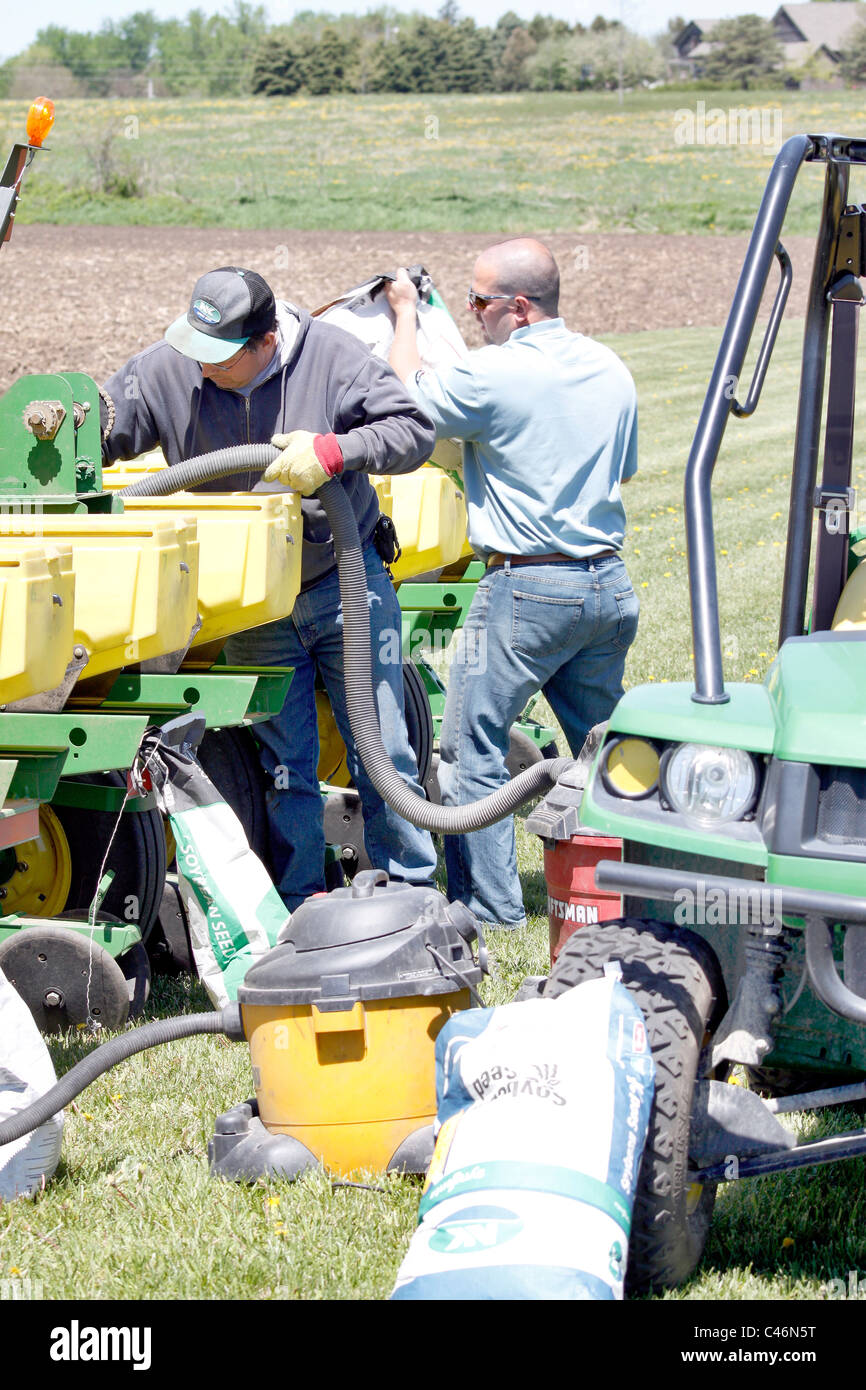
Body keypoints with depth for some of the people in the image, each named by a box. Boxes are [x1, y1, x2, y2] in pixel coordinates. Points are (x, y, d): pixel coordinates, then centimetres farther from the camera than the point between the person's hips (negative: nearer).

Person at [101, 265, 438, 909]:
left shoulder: (333, 357, -13)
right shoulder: (166, 371, -8)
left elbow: (415, 429, -12)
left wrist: (333, 451, -26)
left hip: (347, 586, -2)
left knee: (382, 748, 4)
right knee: (282, 765, 6)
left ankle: (410, 894, 17)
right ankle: (300, 912, 16)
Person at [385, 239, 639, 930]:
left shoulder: (493, 375, -14)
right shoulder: (612, 371, 8)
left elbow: (412, 396, 3)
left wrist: (405, 313, 17)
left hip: (527, 588, -7)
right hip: (610, 586, 7)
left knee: (473, 753, 2)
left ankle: (490, 909, 2)